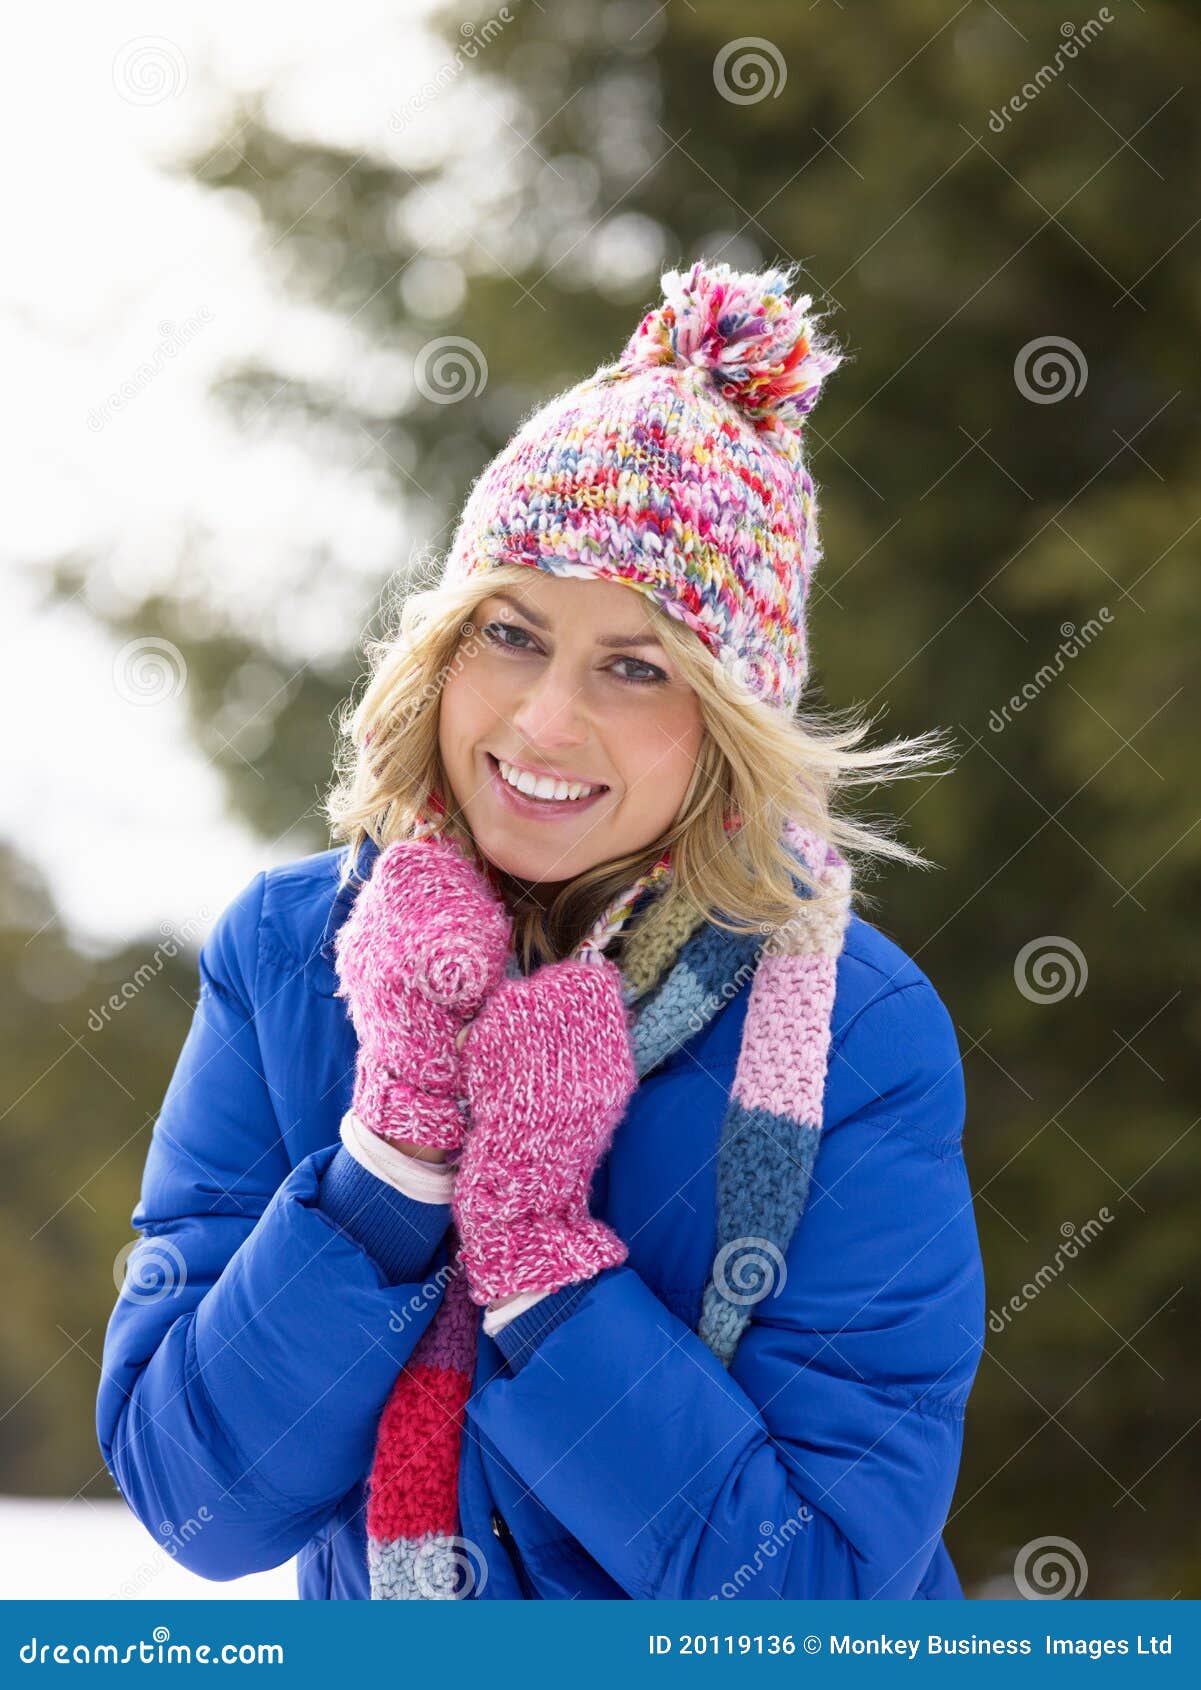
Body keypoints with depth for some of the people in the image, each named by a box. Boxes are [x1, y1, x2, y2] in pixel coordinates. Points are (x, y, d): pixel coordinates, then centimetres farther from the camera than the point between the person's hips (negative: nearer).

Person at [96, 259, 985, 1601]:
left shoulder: (862, 1035, -19)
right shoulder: (286, 951, -12)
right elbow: (195, 1503, -18)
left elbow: (823, 1595, -24)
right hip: (381, 1656, 2)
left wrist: (536, 1241, -29)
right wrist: (400, 1133, -27)